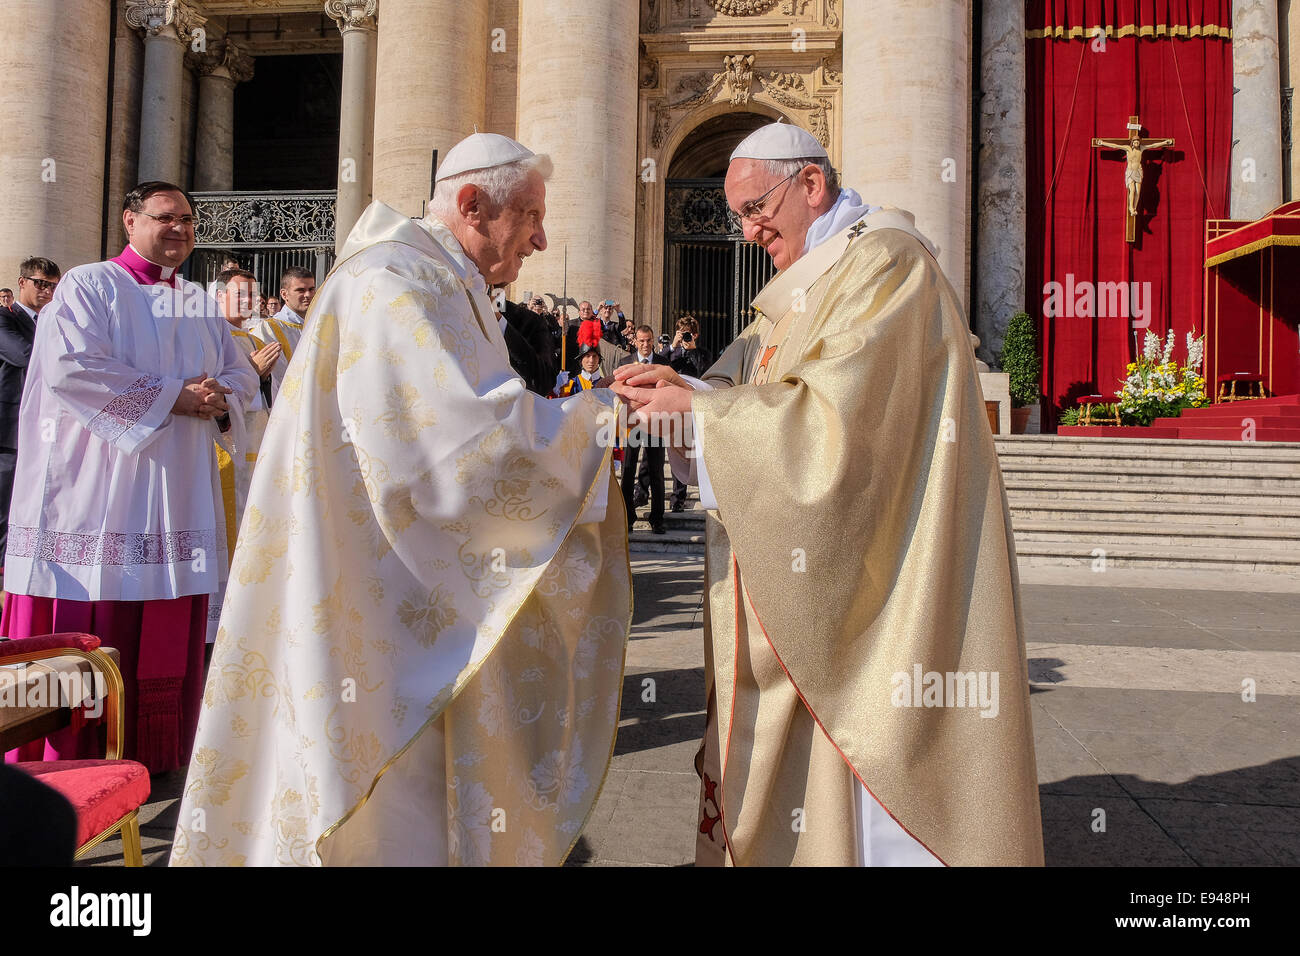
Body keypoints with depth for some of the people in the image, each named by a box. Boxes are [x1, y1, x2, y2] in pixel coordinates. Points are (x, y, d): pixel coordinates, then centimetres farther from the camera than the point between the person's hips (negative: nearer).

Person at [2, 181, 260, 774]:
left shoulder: (202, 305, 18)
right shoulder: (89, 286, 0)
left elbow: (242, 375, 18)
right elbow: (70, 368, -14)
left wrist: (219, 396, -6)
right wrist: (173, 396, -14)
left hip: (176, 495, 5)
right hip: (96, 495, -5)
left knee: (166, 637, 7)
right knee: (89, 639, -2)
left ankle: (153, 758, 18)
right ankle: (68, 768, 11)